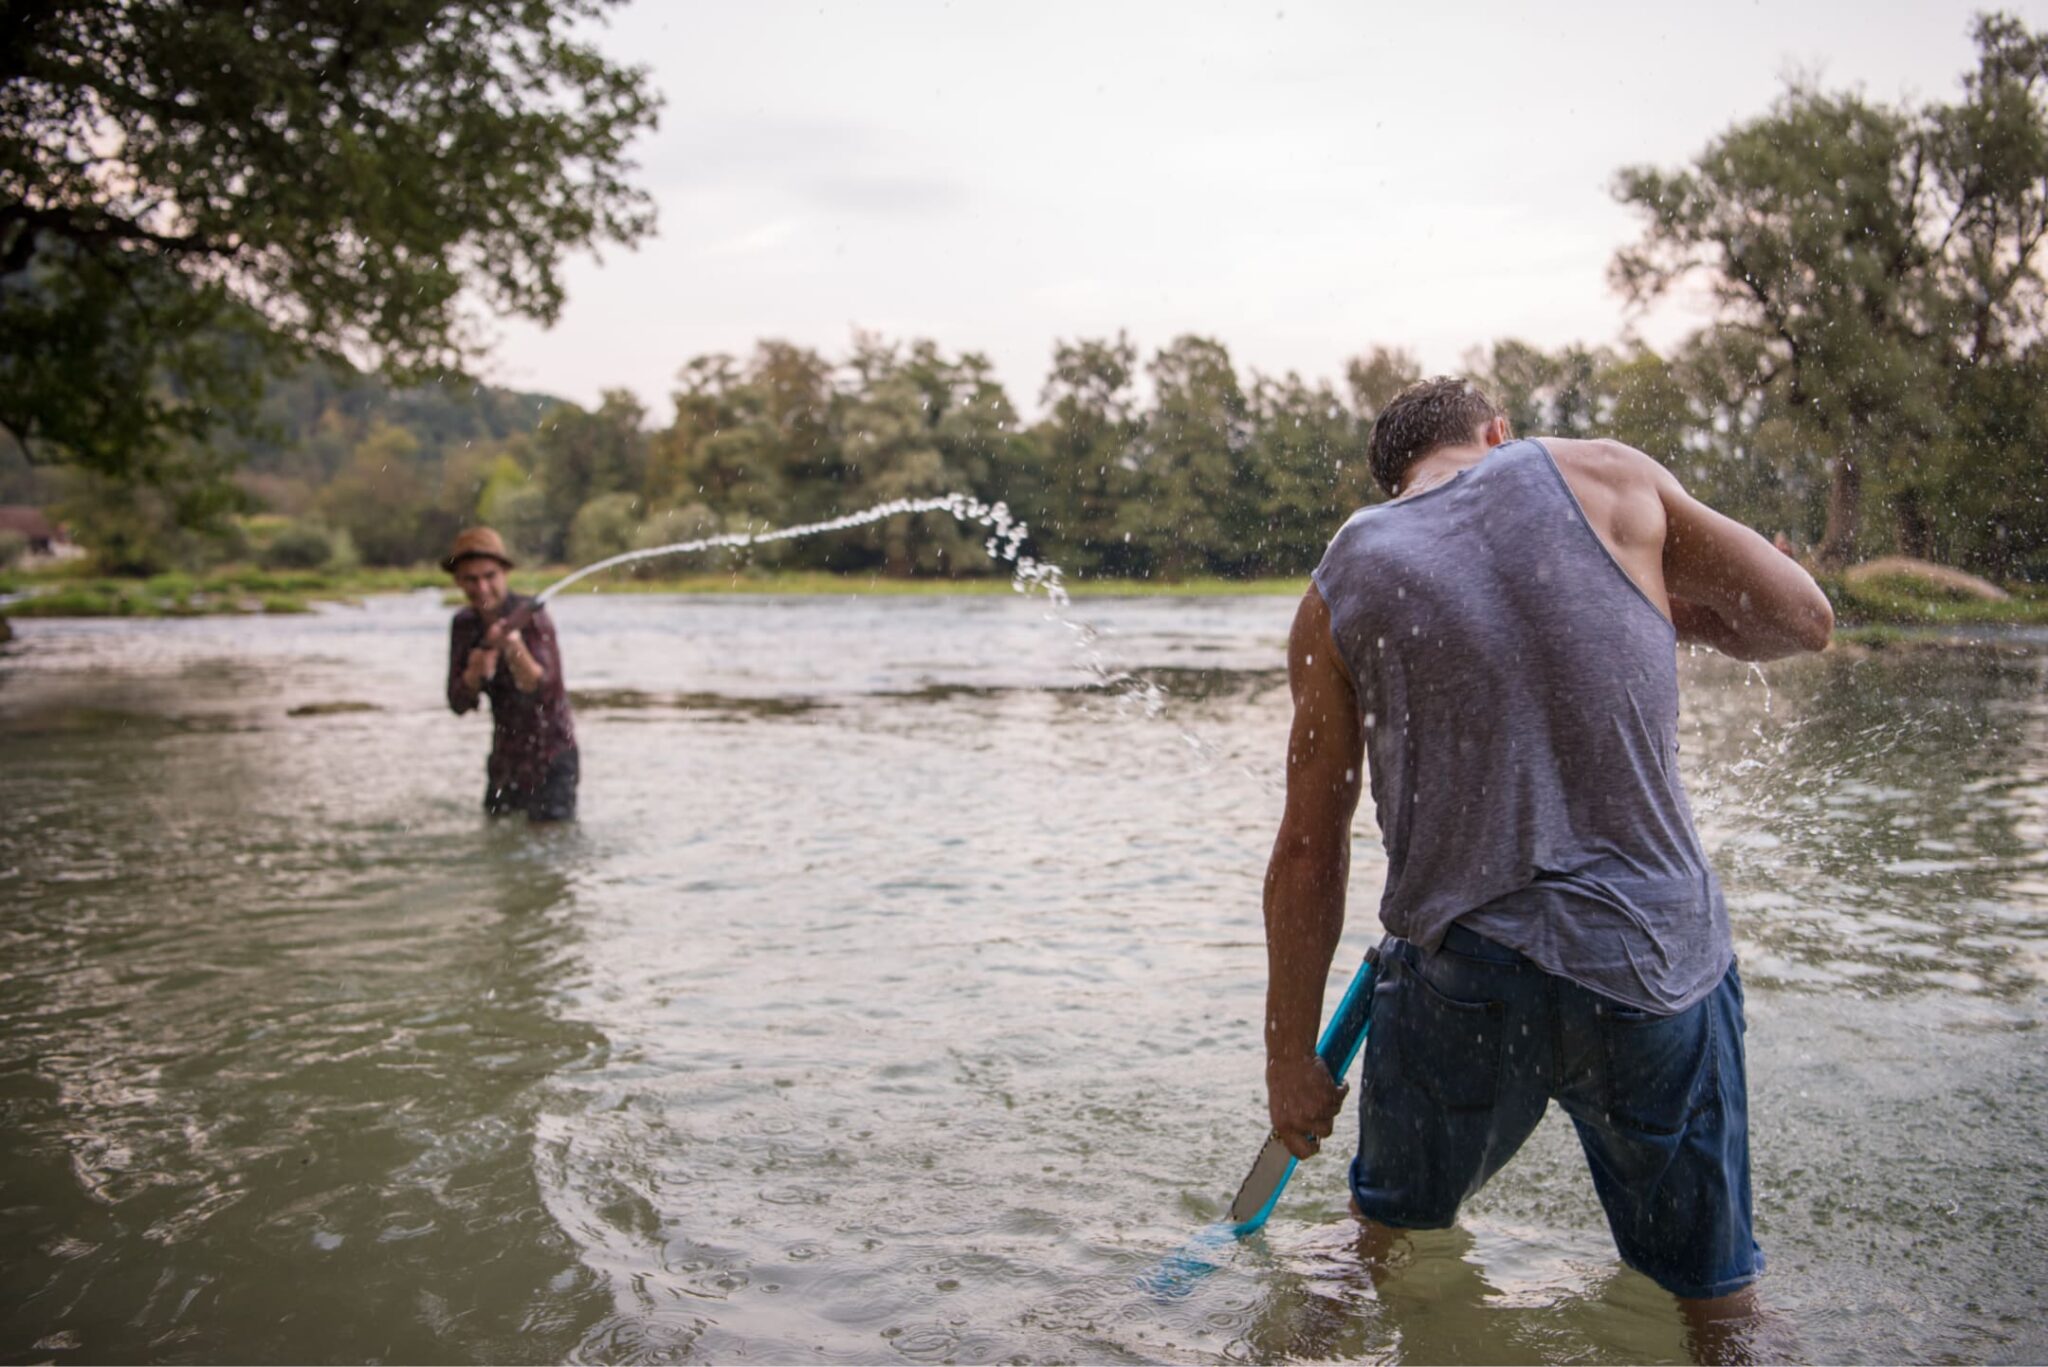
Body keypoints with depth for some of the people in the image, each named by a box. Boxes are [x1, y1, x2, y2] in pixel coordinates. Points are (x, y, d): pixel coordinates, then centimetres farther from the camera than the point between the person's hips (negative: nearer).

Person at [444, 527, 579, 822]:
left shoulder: (530, 615, -16)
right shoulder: (464, 624, 0)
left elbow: (543, 688, -30)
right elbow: (458, 704, -2)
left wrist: (515, 649, -47)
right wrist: (475, 673, -23)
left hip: (551, 757, -6)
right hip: (504, 759, 6)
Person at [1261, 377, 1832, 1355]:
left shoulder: (1339, 591, 3)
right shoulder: (1602, 477, 1)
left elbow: (1309, 851, 3)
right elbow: (1801, 621, 8)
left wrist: (1290, 1054, 10)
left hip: (1461, 979, 1)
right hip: (1659, 963, 0)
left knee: (1386, 1243, 23)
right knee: (1716, 1297, 18)